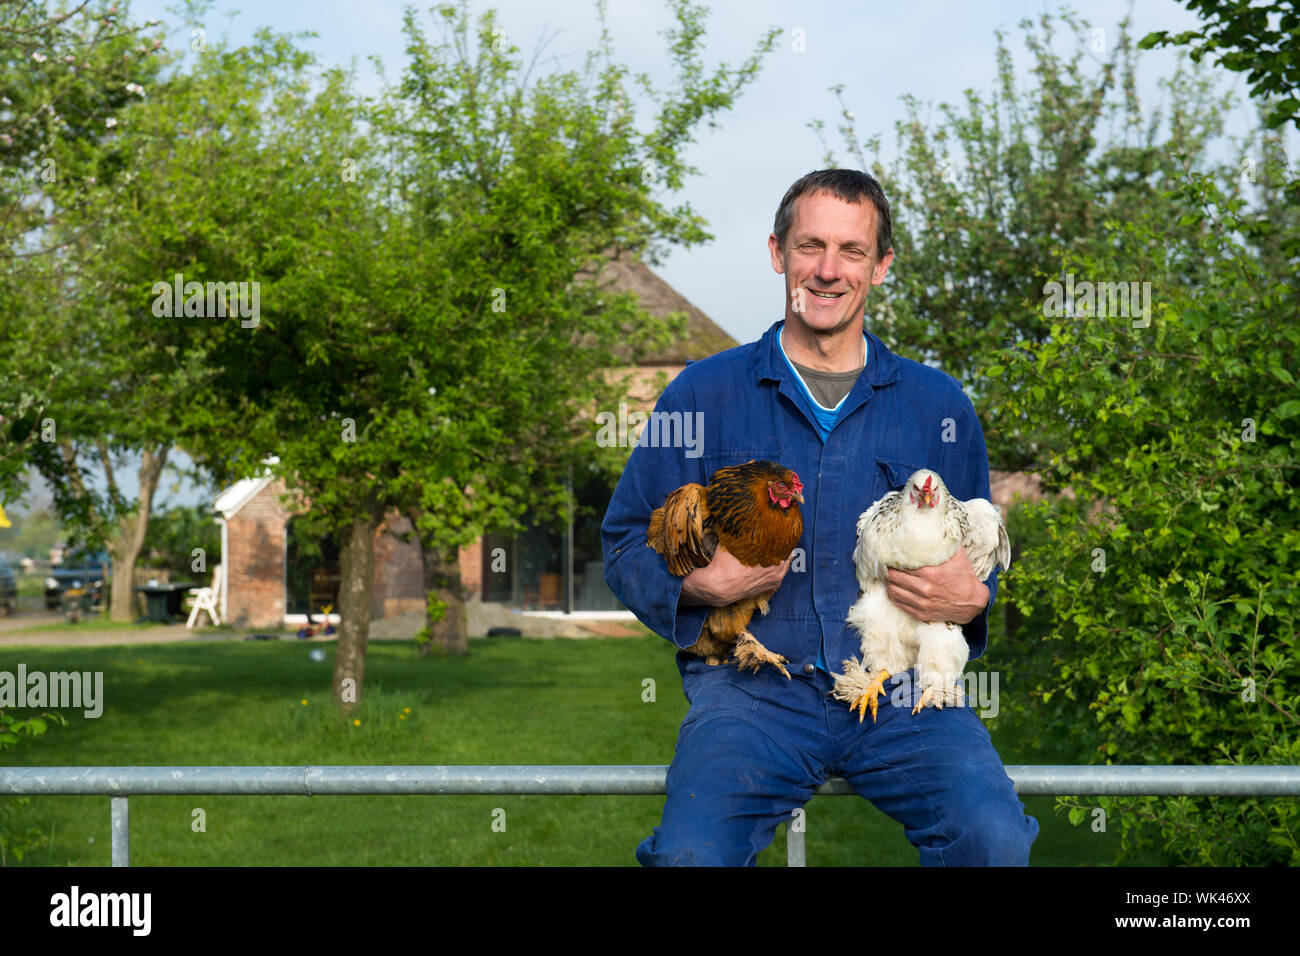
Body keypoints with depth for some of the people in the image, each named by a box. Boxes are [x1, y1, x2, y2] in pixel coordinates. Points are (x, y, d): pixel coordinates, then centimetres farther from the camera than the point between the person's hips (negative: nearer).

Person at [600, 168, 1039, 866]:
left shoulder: (938, 404, 14)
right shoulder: (705, 392, 10)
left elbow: (981, 551, 21)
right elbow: (627, 542, 12)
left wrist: (971, 599, -3)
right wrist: (699, 582, -8)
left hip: (900, 690, 1)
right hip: (752, 684, -1)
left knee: (995, 839, -27)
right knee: (690, 853, -30)